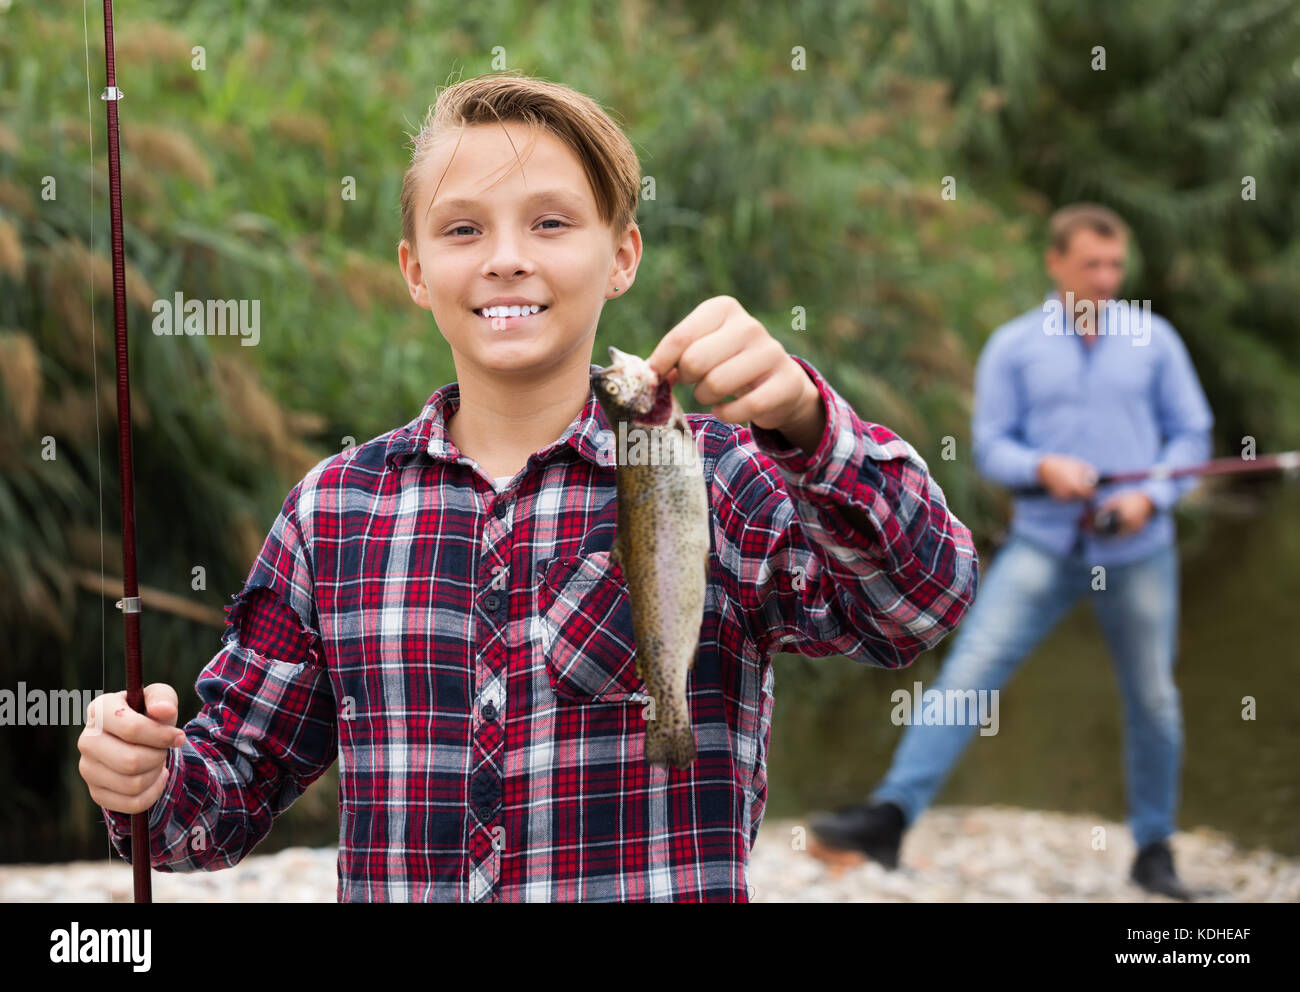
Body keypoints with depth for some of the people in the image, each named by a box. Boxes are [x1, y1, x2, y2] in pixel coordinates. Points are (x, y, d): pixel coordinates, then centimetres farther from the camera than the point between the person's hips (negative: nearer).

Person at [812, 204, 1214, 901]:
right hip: (1043, 546, -1)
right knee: (969, 671, -13)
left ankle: (1154, 850, 23)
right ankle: (891, 813, -18)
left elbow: (1191, 433, 7)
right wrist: (1043, 467, -17)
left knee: (1153, 702, 6)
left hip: (1138, 550, 1)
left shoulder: (1154, 340, 5)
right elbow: (990, 445, 3)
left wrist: (1152, 496, -10)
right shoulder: (1013, 346, 3)